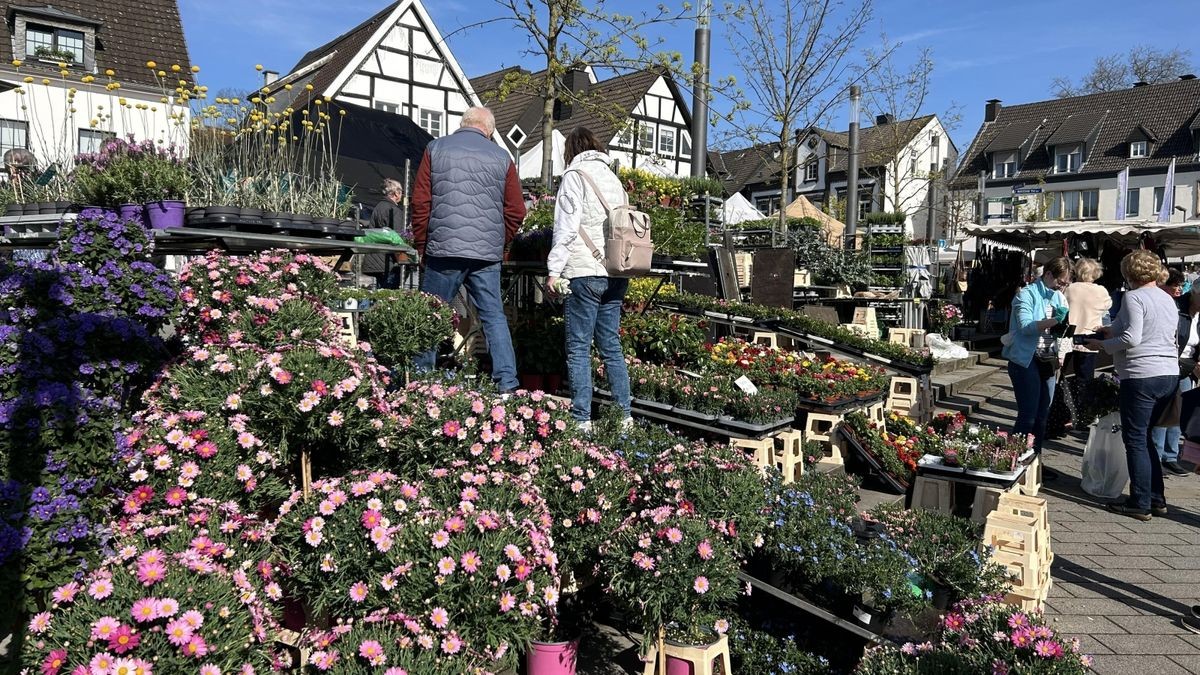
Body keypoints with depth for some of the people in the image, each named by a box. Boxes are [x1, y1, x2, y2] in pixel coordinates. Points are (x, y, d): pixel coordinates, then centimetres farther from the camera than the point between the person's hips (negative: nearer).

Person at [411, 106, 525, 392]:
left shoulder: (436, 149, 8)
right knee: (494, 316, 6)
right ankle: (507, 383, 3)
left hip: (443, 250, -1)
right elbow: (516, 211, 7)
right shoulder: (501, 157, 9)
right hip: (488, 255, 1)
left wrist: (421, 246, 11)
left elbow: (420, 202, 4)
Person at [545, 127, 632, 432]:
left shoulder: (575, 175, -1)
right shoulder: (613, 177, 19)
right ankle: (625, 415, 13)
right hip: (617, 272, 7)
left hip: (586, 272, -7)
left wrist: (555, 270, -8)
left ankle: (582, 419, -3)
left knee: (578, 347, -2)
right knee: (611, 345, 12)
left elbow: (567, 226, -9)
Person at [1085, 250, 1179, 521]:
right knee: (1144, 437, 18)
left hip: (1141, 376, -8)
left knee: (1135, 440, 0)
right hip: (1169, 376, 8)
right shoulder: (1168, 299, 16)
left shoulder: (1134, 297, -10)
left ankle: (1141, 504, 4)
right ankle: (1157, 499, 21)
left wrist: (1103, 345, -5)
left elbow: (1132, 338, -19)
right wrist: (1113, 331, 23)